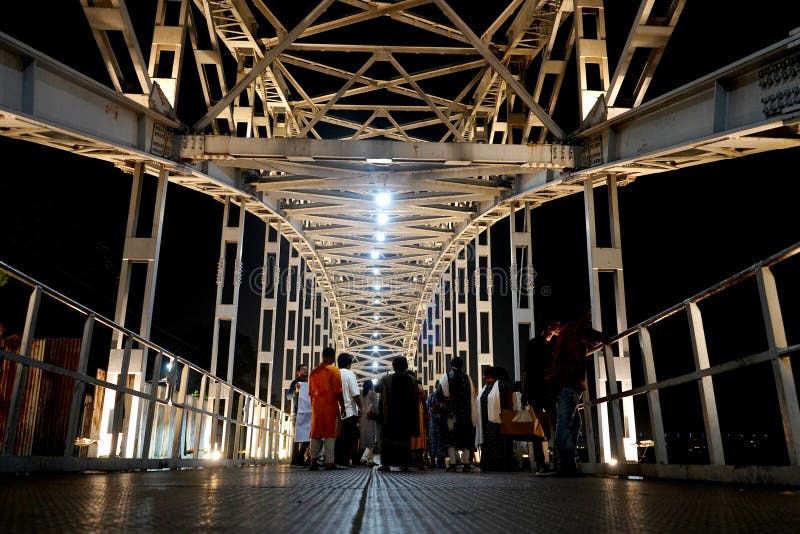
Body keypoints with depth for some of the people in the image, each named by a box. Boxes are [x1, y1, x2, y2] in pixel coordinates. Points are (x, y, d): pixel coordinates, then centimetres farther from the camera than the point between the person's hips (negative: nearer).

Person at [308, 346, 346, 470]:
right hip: (330, 405, -5)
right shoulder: (334, 370, -6)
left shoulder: (314, 372, 12)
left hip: (316, 406, 5)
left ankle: (314, 460, 3)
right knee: (330, 433, -2)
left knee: (316, 433, 7)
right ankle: (329, 461, -4)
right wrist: (342, 407, -5)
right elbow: (338, 391, -11)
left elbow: (311, 392, 15)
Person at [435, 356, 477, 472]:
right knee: (466, 437, 7)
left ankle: (453, 463, -7)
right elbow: (472, 394, 6)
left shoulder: (446, 376, -1)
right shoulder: (467, 377, 6)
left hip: (451, 411, -2)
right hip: (466, 412, 2)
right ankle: (466, 463, 1)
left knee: (450, 437, 1)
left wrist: (443, 401, 12)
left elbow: (439, 393, -5)